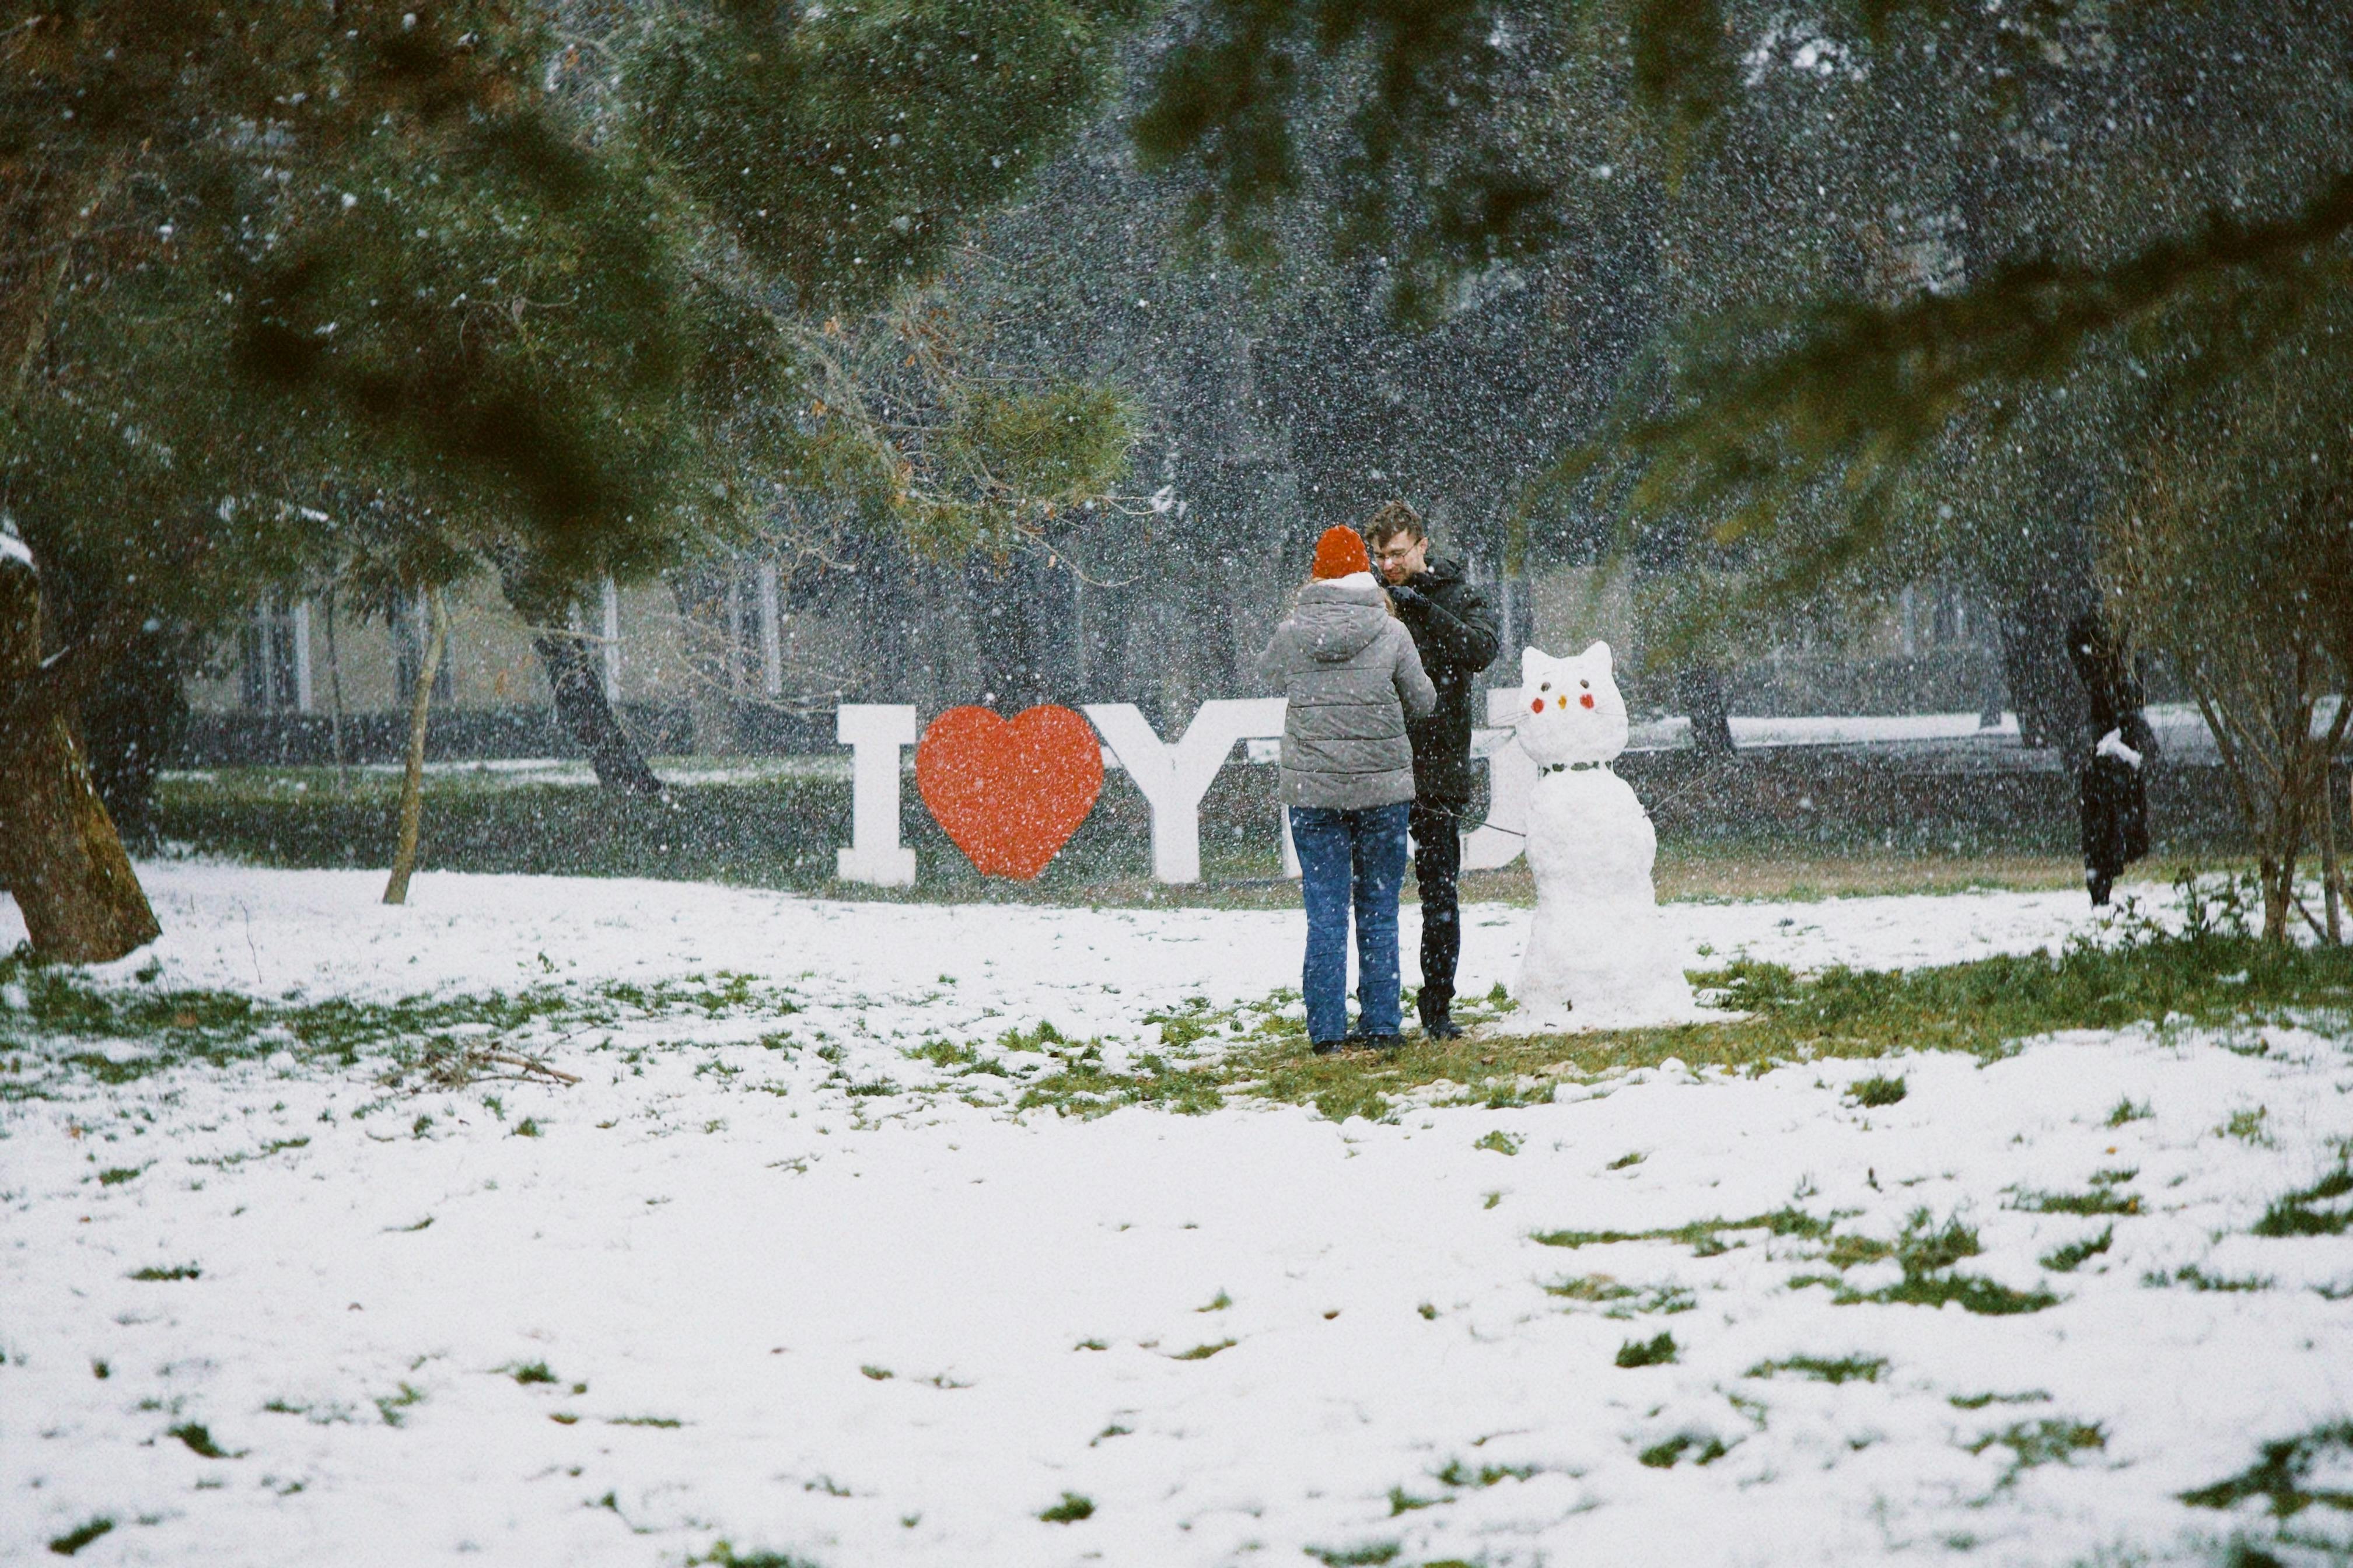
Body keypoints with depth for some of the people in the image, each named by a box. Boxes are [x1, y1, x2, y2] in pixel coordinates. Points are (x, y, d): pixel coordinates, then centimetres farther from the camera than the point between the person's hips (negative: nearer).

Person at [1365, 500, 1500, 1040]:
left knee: (1440, 894, 2)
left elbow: (1482, 650, -16)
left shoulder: (1459, 597, 4)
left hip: (1438, 767, -2)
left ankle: (1438, 1007, 9)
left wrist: (1421, 608, -23)